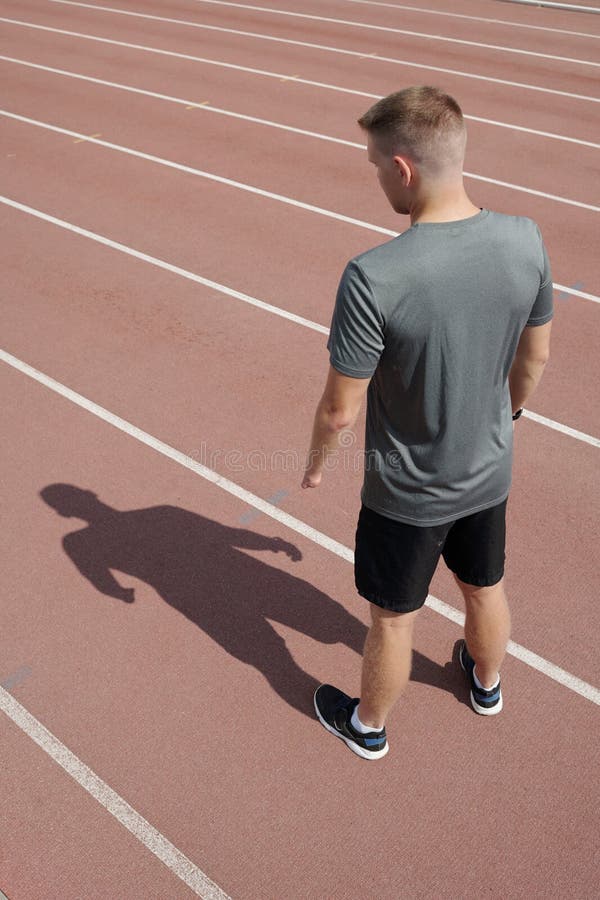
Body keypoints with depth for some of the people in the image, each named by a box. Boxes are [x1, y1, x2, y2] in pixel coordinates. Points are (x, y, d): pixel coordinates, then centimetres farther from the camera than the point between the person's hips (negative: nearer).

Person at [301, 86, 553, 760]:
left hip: (407, 495, -5)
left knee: (393, 621, 18)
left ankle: (368, 726, 45)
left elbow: (340, 409, -22)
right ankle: (486, 682, 59)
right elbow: (535, 358, 0)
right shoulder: (525, 242, -15)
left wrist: (316, 463, -1)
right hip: (490, 475, 5)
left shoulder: (374, 278, -31)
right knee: (485, 589, 30)